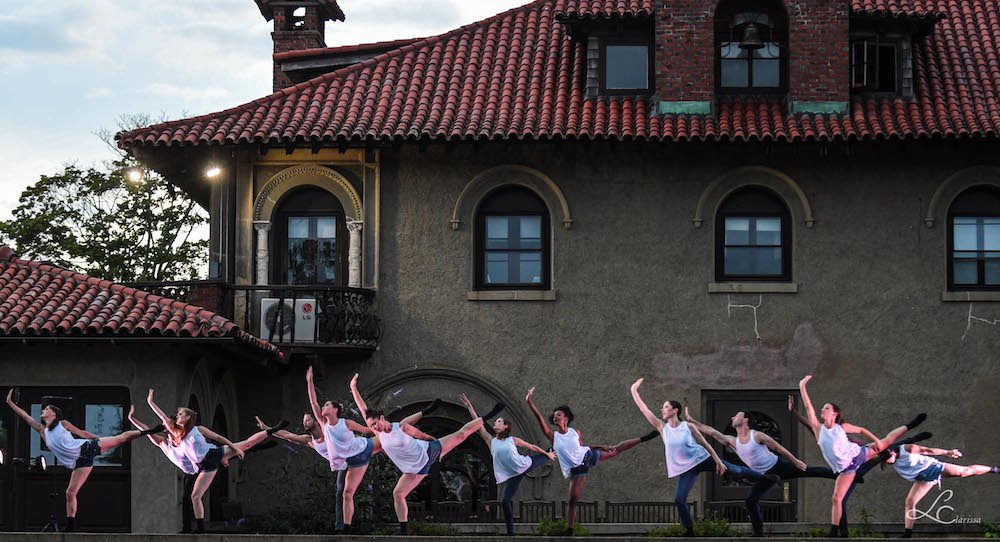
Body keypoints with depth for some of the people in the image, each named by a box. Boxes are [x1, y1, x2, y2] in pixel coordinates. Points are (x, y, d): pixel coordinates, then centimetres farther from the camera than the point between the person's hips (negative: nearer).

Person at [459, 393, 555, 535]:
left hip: (524, 465, 0)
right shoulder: (491, 441, 0)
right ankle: (510, 532, -1)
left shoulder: (512, 440, -2)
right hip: (512, 475, 0)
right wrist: (469, 407, -10)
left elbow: (532, 447, 9)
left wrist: (548, 454, 17)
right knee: (505, 500, -12)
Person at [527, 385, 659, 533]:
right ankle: (569, 530, 2)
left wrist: (602, 447, 12)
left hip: (588, 456, 3)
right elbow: (539, 418, -19)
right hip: (577, 470, -3)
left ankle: (643, 439, 25)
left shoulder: (575, 432, 0)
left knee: (616, 450, 10)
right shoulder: (553, 436, -9)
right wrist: (530, 403, -30)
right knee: (573, 501, -7)